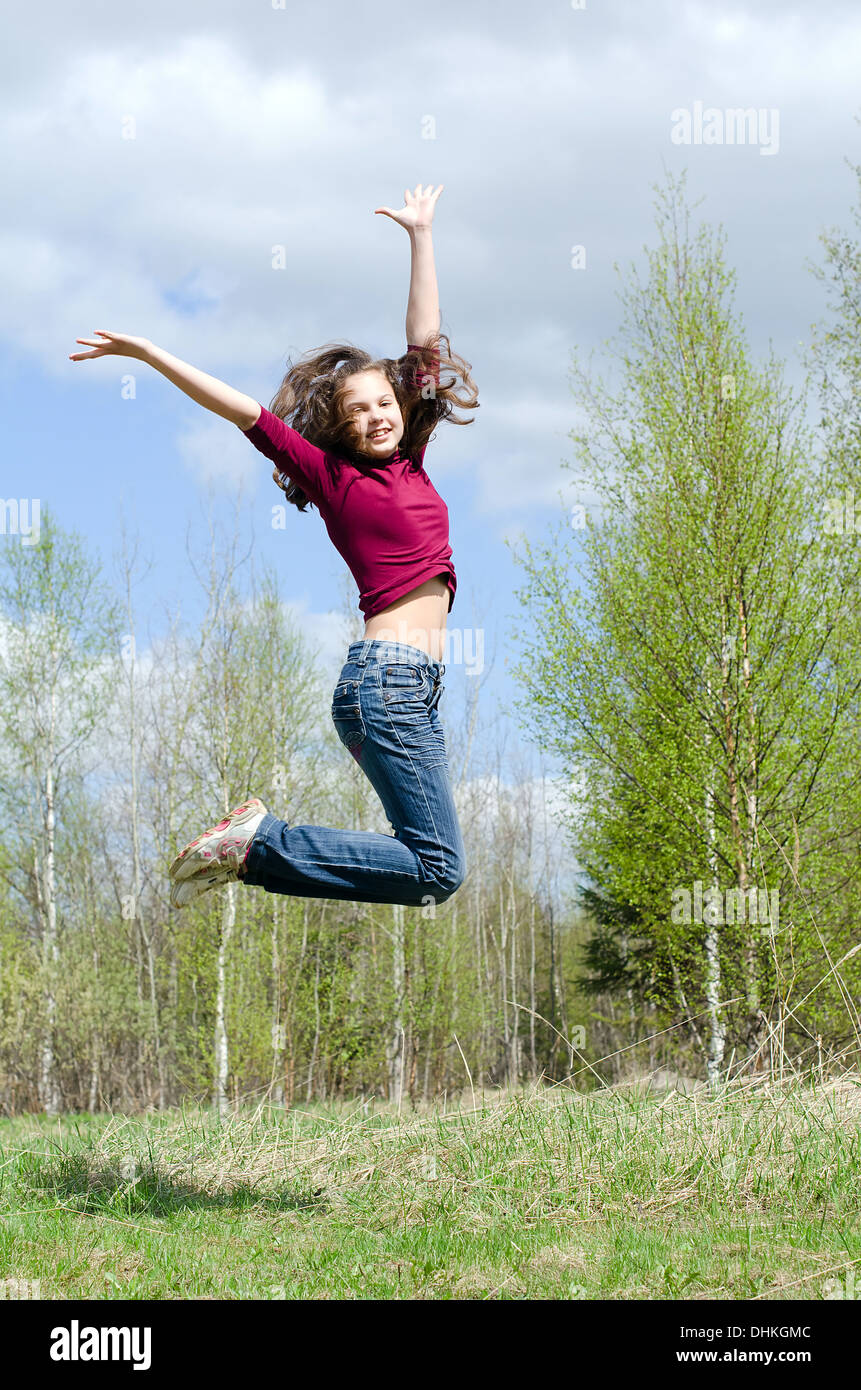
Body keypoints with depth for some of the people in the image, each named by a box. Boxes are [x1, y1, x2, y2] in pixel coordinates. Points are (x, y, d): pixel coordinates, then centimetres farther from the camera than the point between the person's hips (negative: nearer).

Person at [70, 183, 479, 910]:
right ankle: (256, 843, -9)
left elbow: (424, 343, 20)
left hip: (417, 684, 8)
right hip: (386, 676, -8)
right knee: (437, 869, -14)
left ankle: (256, 841, 5)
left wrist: (421, 234, 23)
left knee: (429, 860, 5)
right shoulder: (333, 476, 2)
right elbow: (245, 410, 0)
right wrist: (147, 353, -2)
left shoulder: (409, 461, 17)